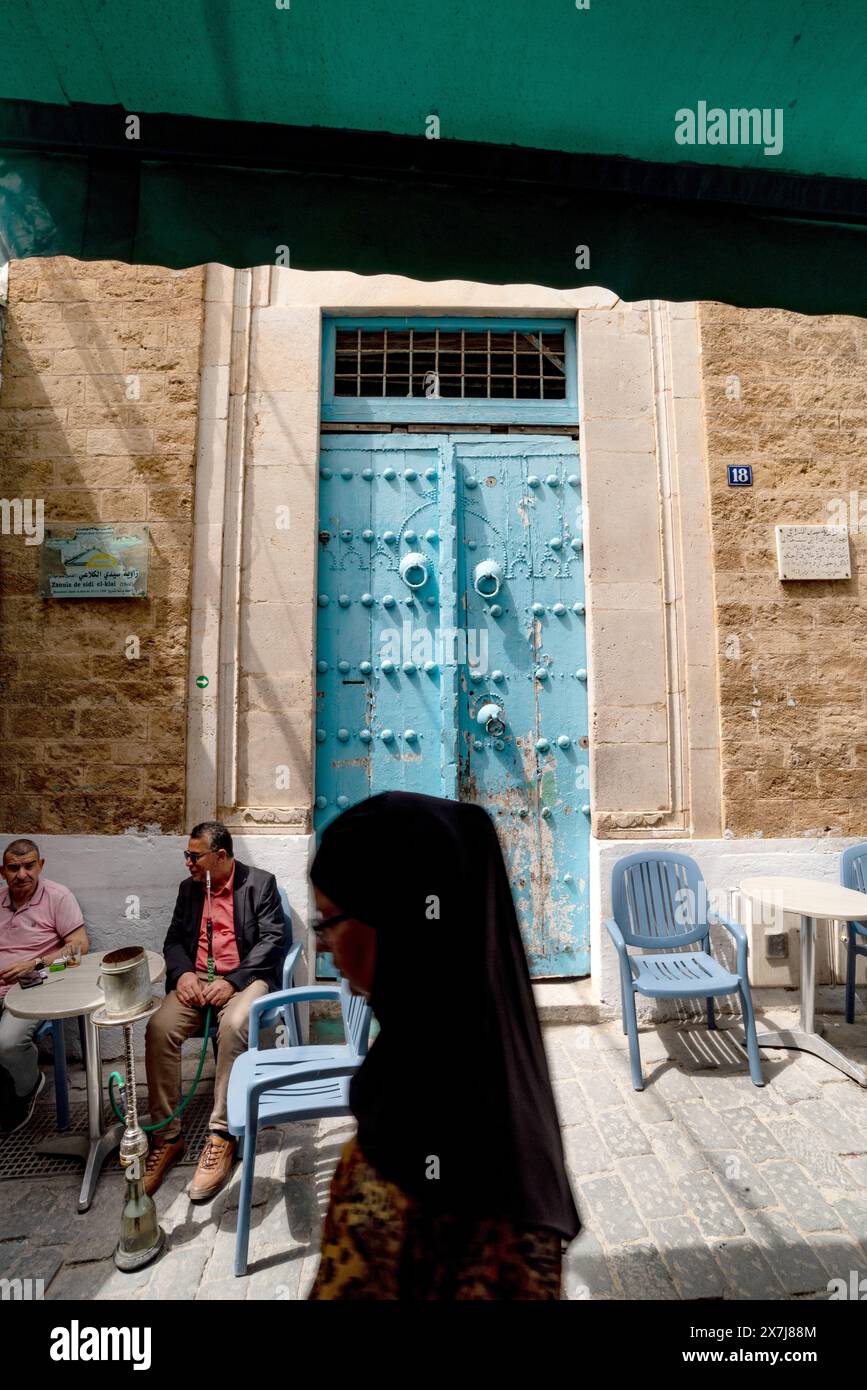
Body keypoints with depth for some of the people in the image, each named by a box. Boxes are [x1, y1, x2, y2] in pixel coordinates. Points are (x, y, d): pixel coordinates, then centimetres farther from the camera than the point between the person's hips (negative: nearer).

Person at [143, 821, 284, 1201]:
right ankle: (166, 1137, -10)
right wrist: (182, 973, -9)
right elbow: (173, 939, 14)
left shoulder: (260, 883, -2)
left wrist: (232, 982, -19)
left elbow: (271, 941, -9)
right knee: (159, 1027, -23)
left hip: (244, 978, -4)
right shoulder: (188, 888, 15)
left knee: (233, 1025, -35)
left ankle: (221, 1135, -22)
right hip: (195, 980, 5)